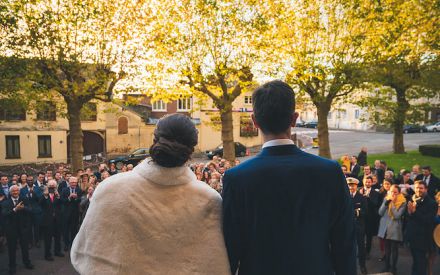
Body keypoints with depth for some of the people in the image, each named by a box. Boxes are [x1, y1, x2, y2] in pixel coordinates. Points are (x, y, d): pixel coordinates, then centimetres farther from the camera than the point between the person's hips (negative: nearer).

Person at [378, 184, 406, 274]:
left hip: (395, 229, -3)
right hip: (385, 227, 4)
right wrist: (386, 202, -14)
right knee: (387, 248, 16)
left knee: (394, 249, 9)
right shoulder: (386, 199, 2)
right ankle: (387, 266, 30)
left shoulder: (402, 202, -10)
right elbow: (380, 213, -5)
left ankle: (393, 267, 24)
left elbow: (397, 215, -19)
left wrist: (393, 203, -19)